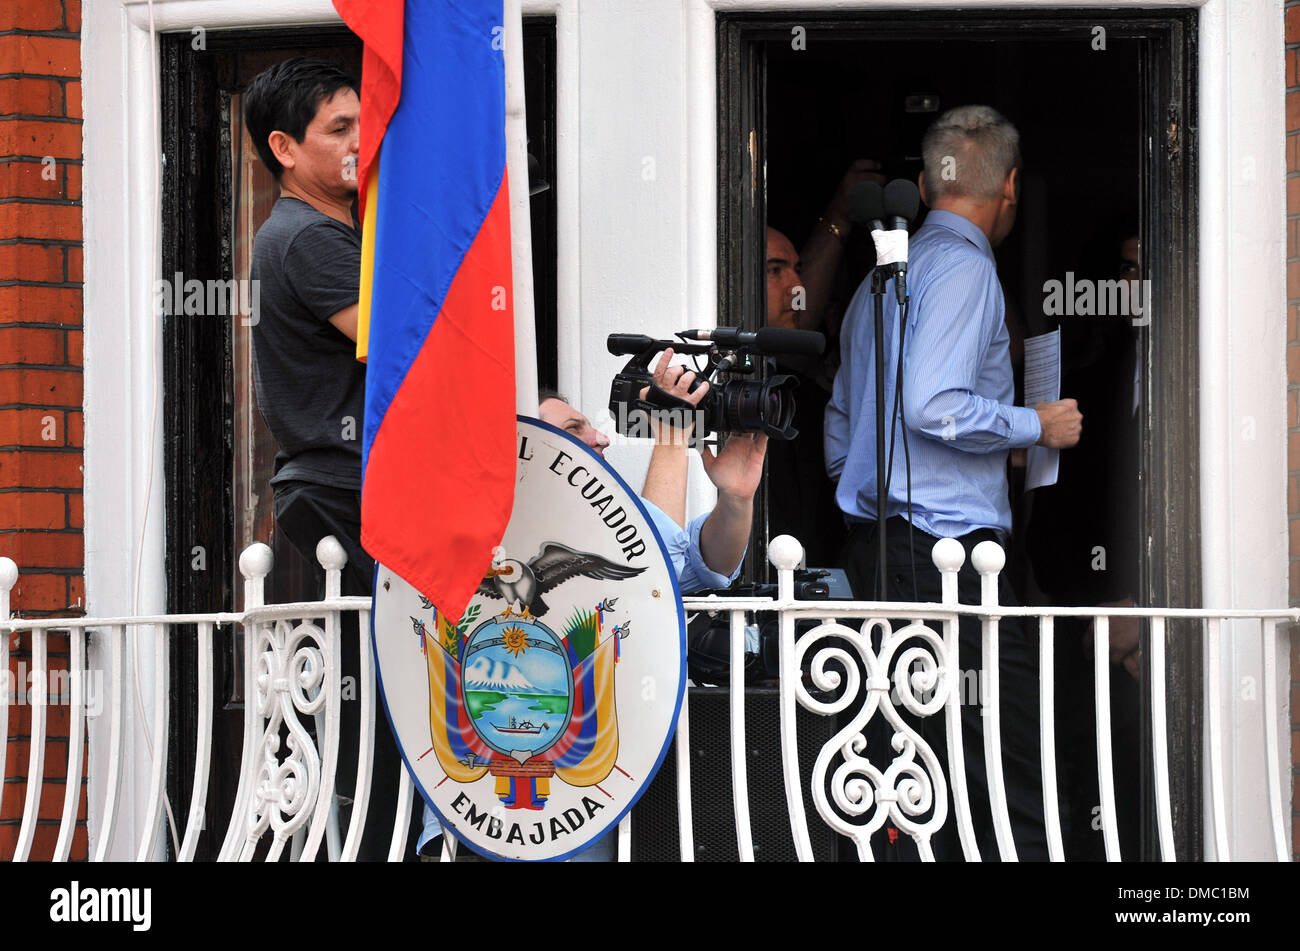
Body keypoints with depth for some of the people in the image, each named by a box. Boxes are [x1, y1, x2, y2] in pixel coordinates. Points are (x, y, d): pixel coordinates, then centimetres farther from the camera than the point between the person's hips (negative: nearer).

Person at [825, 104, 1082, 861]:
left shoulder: (881, 276, 21)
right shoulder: (964, 266, -7)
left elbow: (840, 436, 24)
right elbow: (933, 406, -19)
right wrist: (1036, 425, -6)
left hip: (874, 543, 9)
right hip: (947, 544, -9)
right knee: (1020, 771, -11)